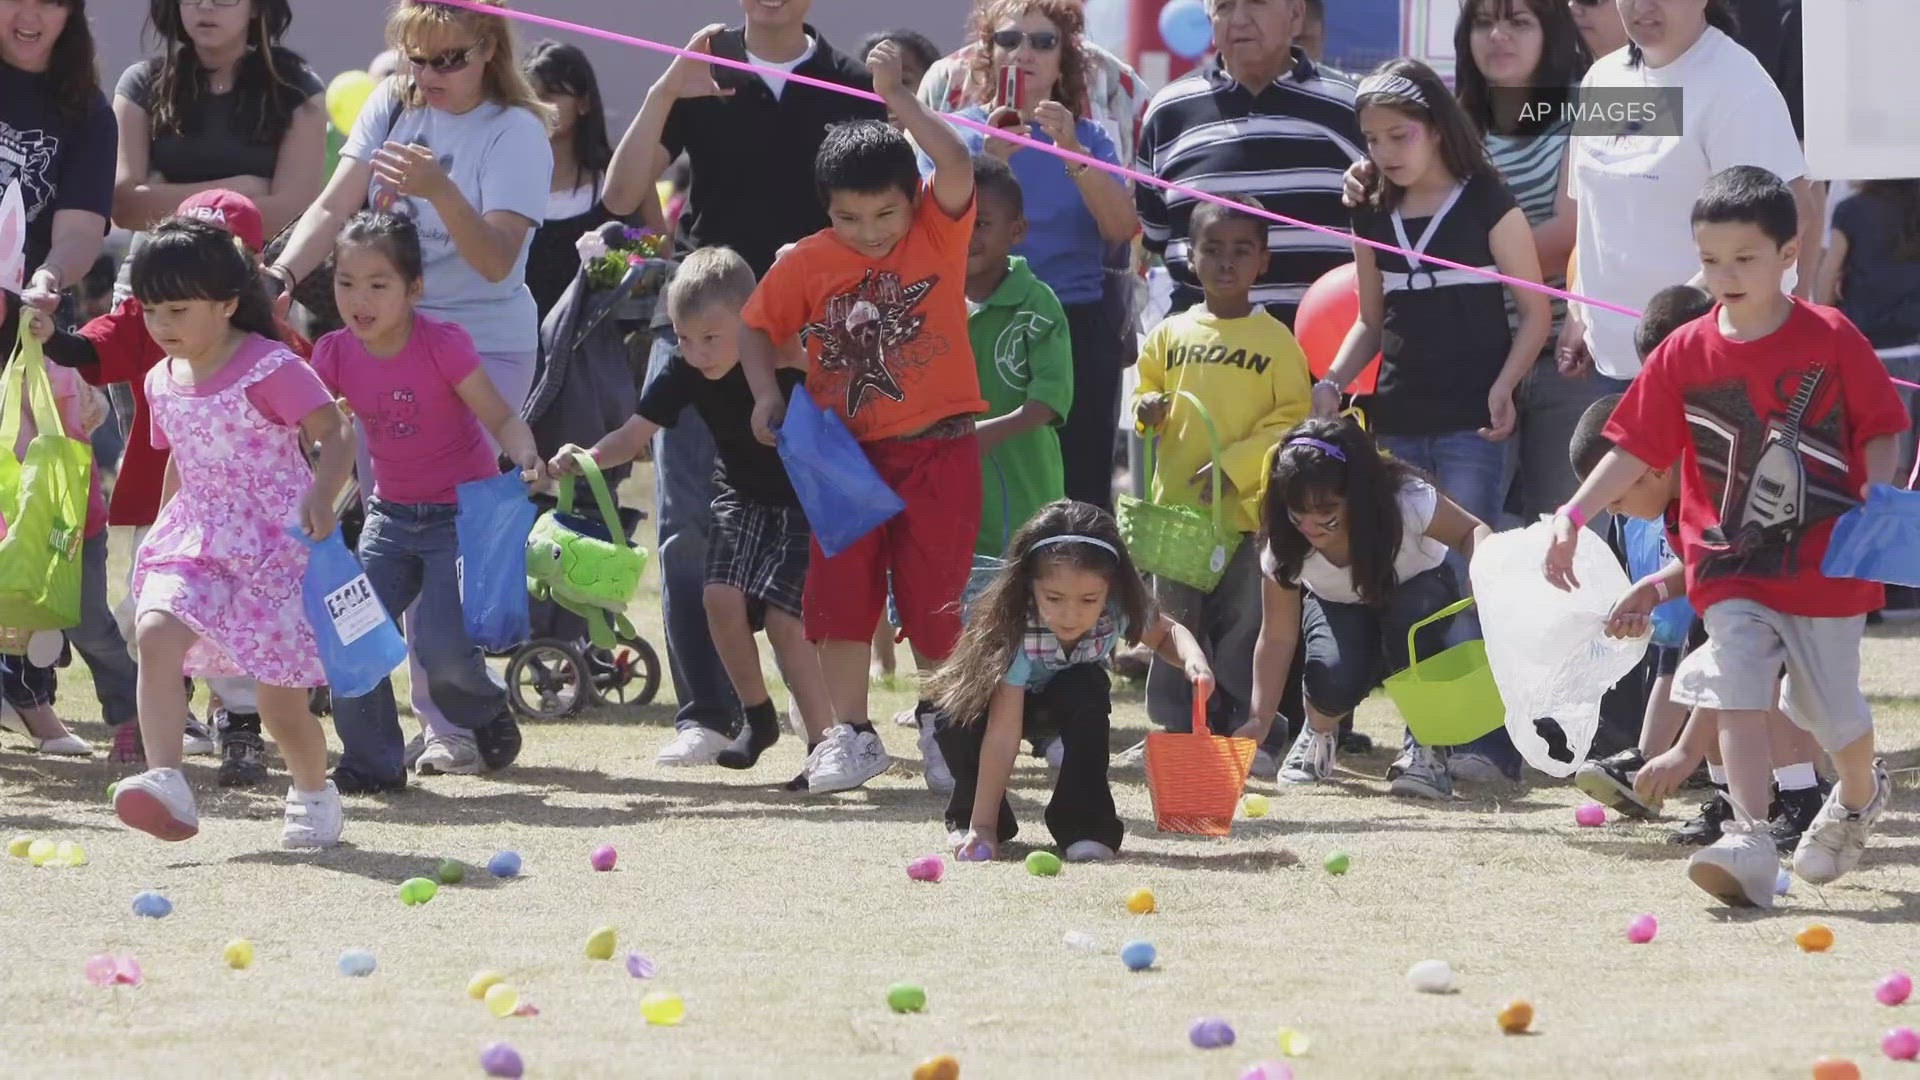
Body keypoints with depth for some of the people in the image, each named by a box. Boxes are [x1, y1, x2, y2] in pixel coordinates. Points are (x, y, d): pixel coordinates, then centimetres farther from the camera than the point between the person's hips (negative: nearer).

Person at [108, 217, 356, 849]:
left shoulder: (270, 370, -14)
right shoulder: (164, 384, 8)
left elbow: (336, 433, -17)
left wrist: (322, 497, -33)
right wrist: (163, 532, 23)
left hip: (276, 543, -5)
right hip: (195, 538, 5)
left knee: (280, 703, 0)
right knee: (156, 634, -25)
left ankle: (314, 792, 29)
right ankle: (165, 783, -33)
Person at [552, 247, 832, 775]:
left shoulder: (793, 364, -27)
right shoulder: (685, 374, -14)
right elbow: (634, 435, -19)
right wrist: (587, 457, -37)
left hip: (804, 501, -4)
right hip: (741, 497, 4)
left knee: (782, 614, -17)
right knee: (723, 595, -15)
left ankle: (824, 741, -8)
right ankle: (757, 718, 7)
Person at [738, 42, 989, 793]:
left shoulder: (938, 231, -6)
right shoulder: (807, 263, -2)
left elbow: (956, 165, -23)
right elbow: (758, 328, 10)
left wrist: (895, 96, -19)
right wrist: (766, 394, -6)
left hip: (937, 448, -2)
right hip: (847, 449, 2)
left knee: (936, 594, 1)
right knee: (841, 590, 2)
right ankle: (850, 736, 11)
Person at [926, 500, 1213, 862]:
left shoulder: (1117, 611, -31)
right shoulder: (1018, 631, -41)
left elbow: (1166, 633, -6)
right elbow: (1002, 736, -43)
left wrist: (1192, 659, -30)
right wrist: (981, 828, -45)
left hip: (1072, 697, 2)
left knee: (1085, 691, -32)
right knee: (956, 722, -33)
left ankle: (1084, 825, -20)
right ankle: (967, 817, -4)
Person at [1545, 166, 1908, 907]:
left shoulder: (1831, 339, -7)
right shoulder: (1686, 354, -1)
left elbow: (1880, 431, -1)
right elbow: (1637, 448, 2)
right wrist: (1573, 517, -5)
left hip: (1826, 563, -1)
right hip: (1731, 570, 1)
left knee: (1833, 709, 8)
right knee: (1739, 694, -15)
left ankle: (1859, 796, 40)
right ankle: (1750, 845, -22)